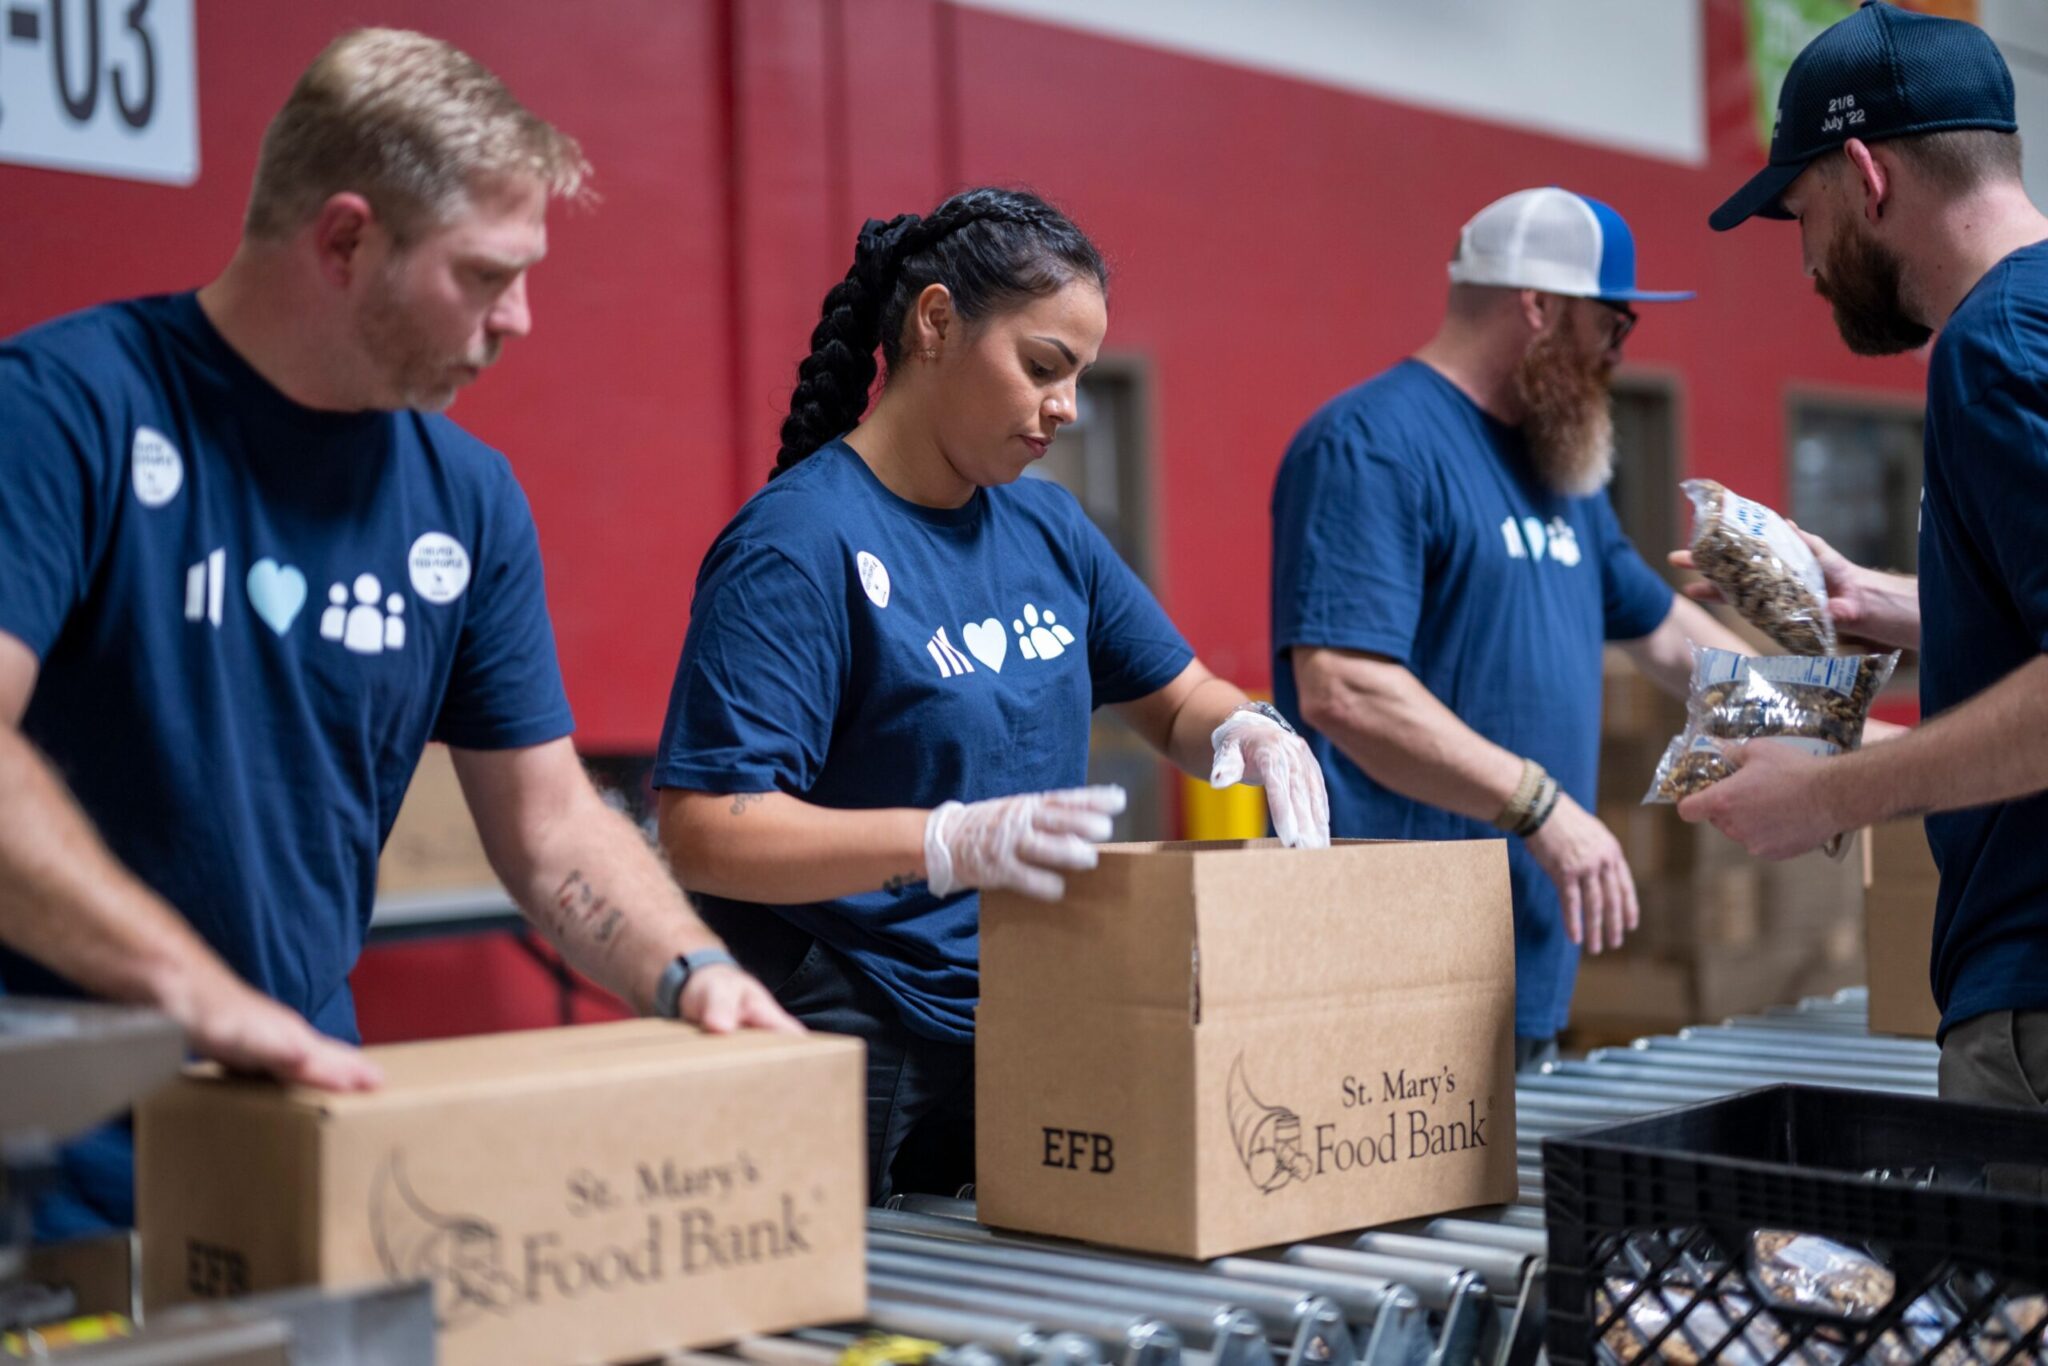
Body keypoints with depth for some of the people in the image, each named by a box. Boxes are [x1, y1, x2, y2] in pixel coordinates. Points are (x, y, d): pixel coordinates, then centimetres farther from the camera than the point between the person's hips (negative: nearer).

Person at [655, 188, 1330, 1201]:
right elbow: (704, 832, -21)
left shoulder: (1047, 527, 9)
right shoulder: (798, 545, -15)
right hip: (871, 1067, -7)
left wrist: (1246, 730, -5)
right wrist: (947, 841, -34)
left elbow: (1178, 699, 19)